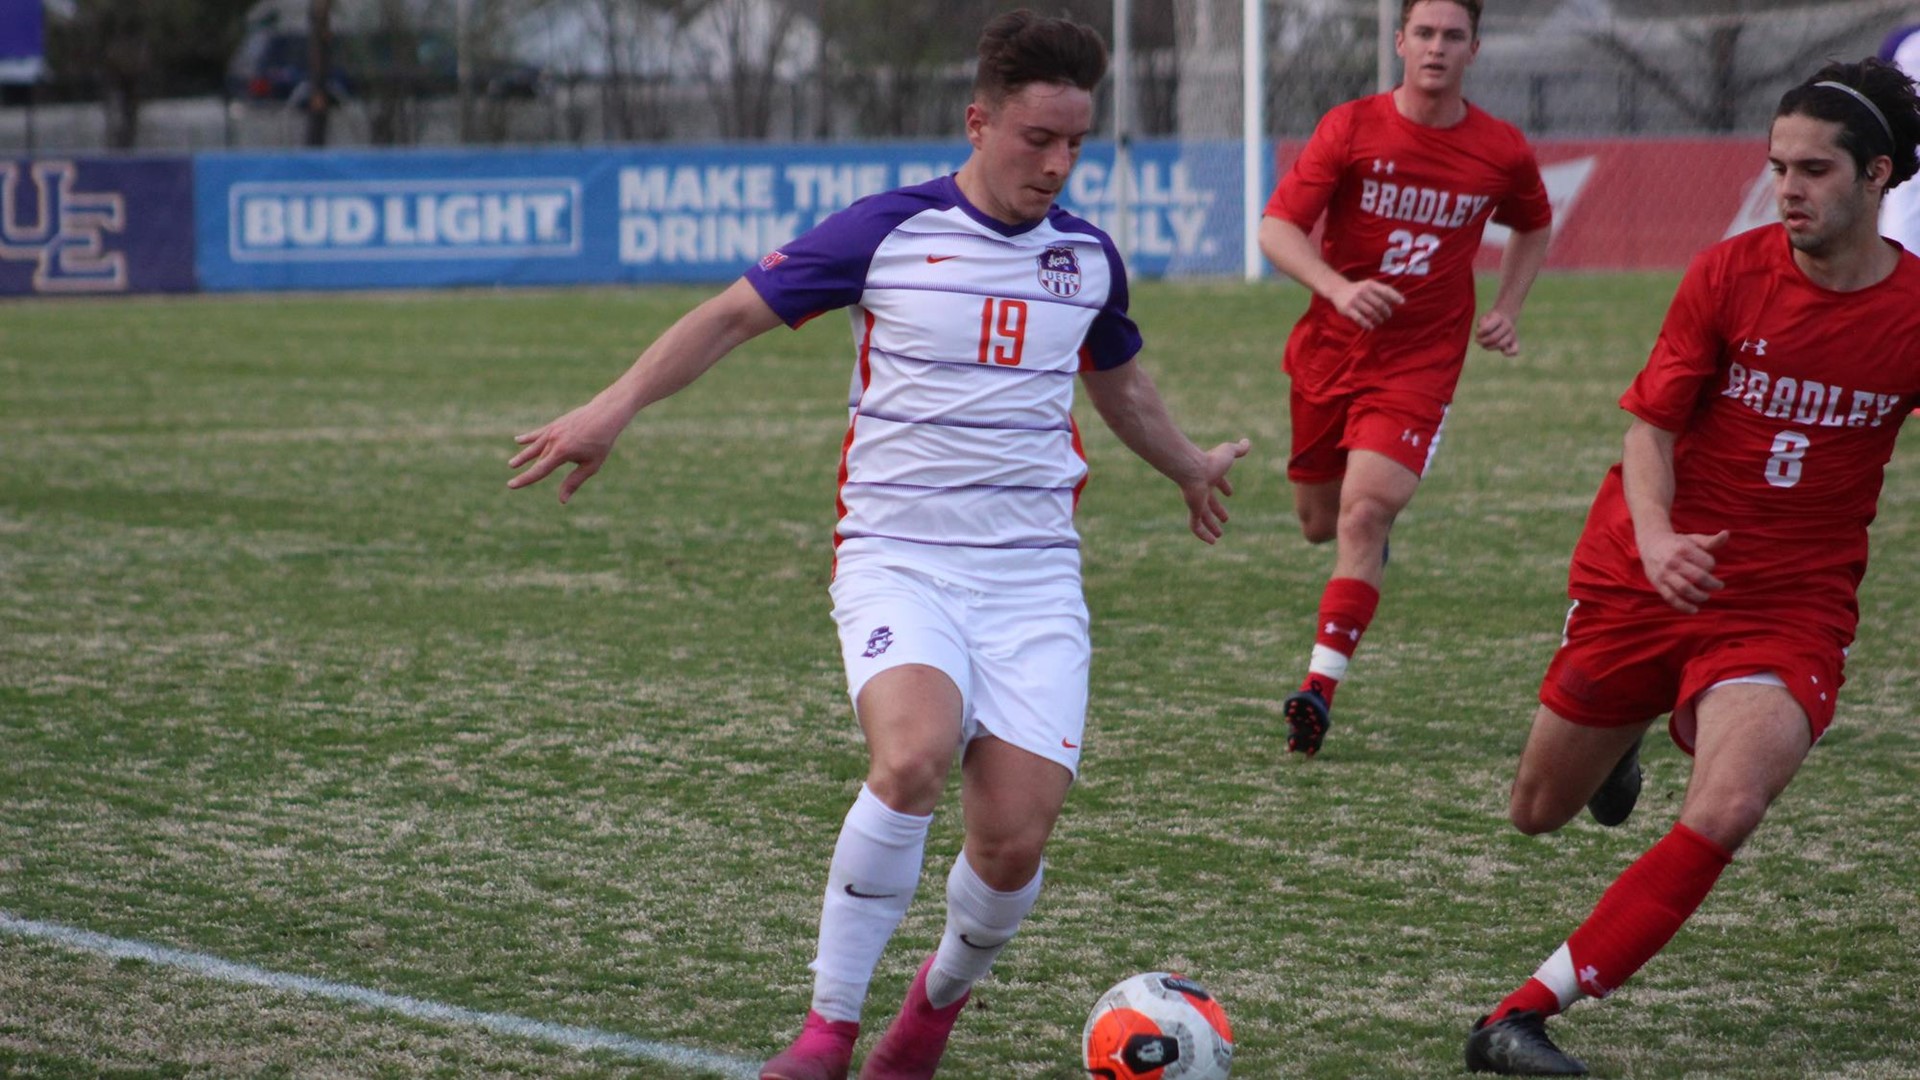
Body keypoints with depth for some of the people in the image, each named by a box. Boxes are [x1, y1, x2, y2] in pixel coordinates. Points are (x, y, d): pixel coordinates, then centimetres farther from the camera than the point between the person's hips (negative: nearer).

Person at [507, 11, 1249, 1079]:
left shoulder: (1088, 256, 10)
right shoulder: (891, 230, -3)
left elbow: (1121, 380, 31)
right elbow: (737, 312, 3)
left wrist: (1191, 466, 47)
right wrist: (614, 409, -7)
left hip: (1034, 576, 4)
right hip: (899, 558, -4)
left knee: (1015, 842, -8)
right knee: (914, 755, -32)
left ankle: (943, 994, 26)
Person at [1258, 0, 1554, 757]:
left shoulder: (1503, 153, -3)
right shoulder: (1351, 129, -8)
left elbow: (1534, 228, 19)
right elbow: (1277, 229, -14)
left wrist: (1506, 310, 3)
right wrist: (1338, 288, -32)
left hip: (1421, 362, -2)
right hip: (1329, 352, 2)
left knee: (1363, 516, -18)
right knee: (1319, 521, 14)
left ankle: (1319, 688, -18)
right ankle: (1380, 527, 51)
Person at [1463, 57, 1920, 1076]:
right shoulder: (1728, 273, -9)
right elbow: (1650, 427, -10)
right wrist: (1656, 538, -28)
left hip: (1791, 607, -1)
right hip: (1643, 577, 1)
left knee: (1725, 812, -27)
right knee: (1538, 812, 13)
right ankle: (1624, 737, 51)